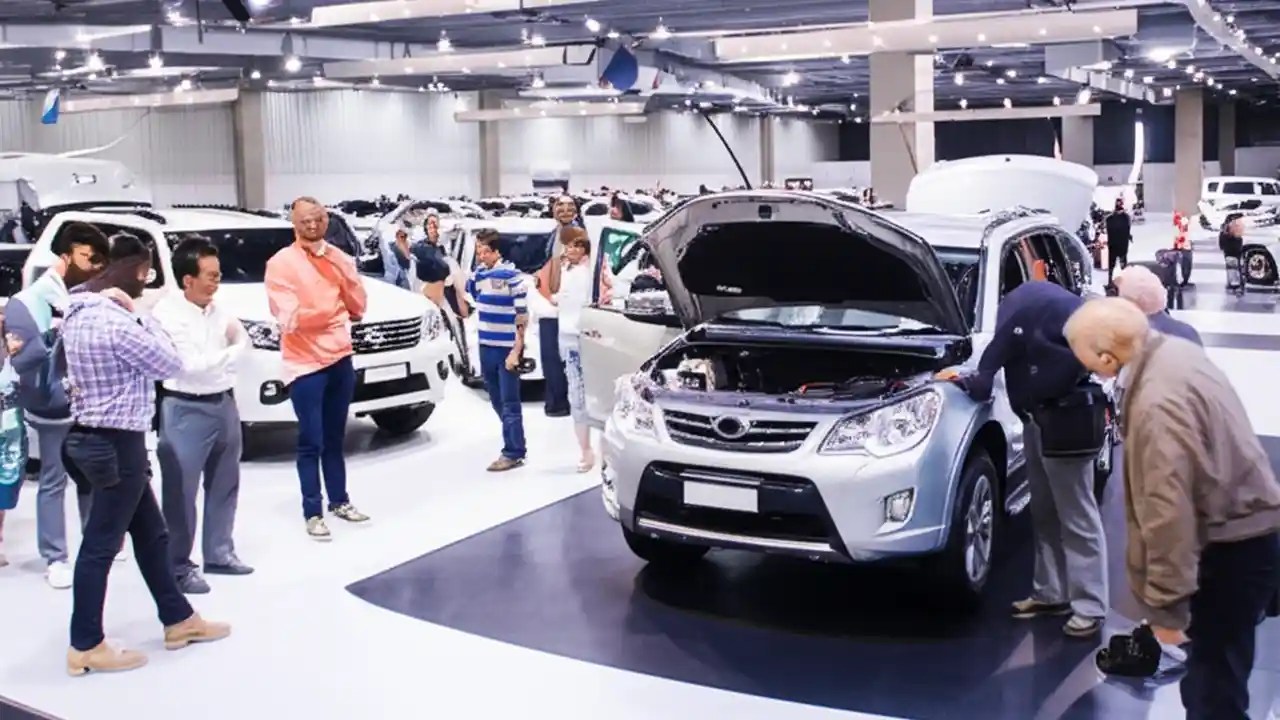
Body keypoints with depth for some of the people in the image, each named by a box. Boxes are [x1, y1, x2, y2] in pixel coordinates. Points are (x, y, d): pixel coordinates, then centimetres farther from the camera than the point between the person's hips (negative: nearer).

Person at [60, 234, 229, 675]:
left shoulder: (79, 313, 8)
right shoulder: (115, 322, -23)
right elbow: (170, 364, -13)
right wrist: (141, 316, -7)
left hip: (97, 436, 10)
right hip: (116, 443, -10)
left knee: (151, 533, 17)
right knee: (101, 545, 0)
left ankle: (179, 621, 28)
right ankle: (85, 647, 10)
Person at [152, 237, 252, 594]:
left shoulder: (217, 308, 5)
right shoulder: (166, 313, -16)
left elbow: (244, 342, 14)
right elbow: (191, 365, -21)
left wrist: (236, 337, -9)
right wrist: (230, 351, -9)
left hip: (224, 403, 8)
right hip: (185, 410, -8)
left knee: (225, 485, 17)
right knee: (181, 492, 0)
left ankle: (219, 553, 30)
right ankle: (178, 566, 9)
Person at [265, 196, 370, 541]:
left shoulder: (338, 258, 10)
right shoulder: (281, 263, -9)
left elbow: (357, 308, 7)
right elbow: (290, 318, -16)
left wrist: (344, 269, -6)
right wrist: (334, 309, -8)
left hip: (341, 359, 5)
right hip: (305, 364, -5)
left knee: (334, 439, 16)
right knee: (311, 443, -3)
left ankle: (339, 501, 27)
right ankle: (313, 513, 5)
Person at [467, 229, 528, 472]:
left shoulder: (512, 275, -12)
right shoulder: (478, 274, 7)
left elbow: (522, 316, -13)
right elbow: (470, 302, 21)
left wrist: (516, 351, -16)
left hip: (507, 349, -7)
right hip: (486, 347, 7)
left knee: (509, 403, -2)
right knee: (497, 402, 15)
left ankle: (514, 453, 4)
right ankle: (514, 442, 27)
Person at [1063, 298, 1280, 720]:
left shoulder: (1157, 403, -31)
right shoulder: (1175, 350, 1)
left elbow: (1168, 513, -29)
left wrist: (1166, 604, -22)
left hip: (1235, 548, -10)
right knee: (1209, 675, 21)